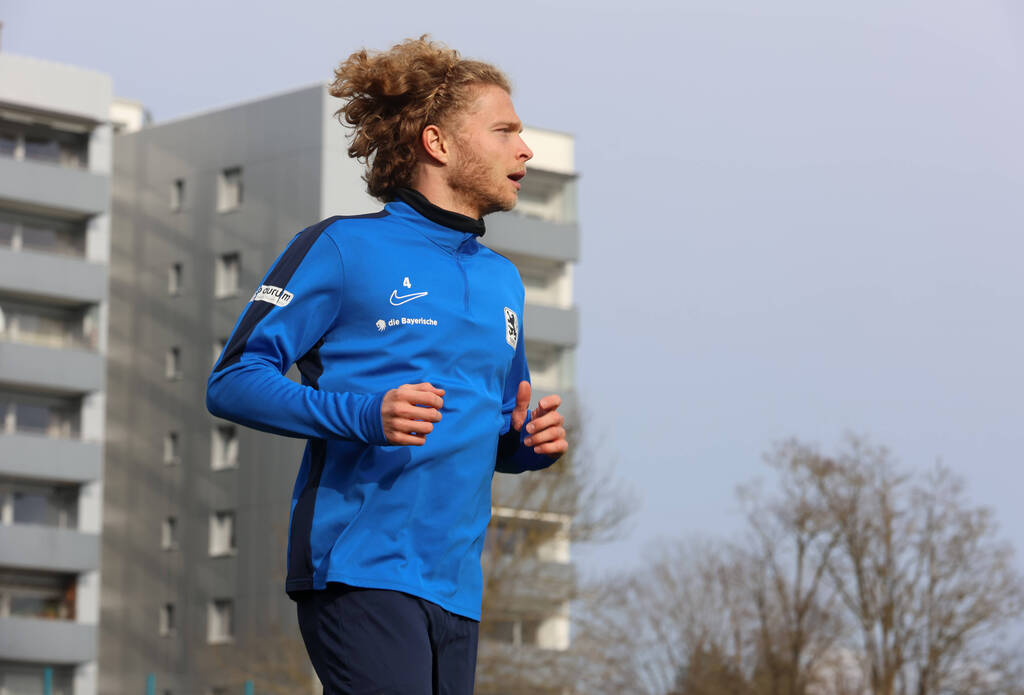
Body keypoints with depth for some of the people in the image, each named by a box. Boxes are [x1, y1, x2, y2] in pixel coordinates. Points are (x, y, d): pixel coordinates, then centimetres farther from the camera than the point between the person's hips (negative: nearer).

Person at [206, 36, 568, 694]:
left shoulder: (503, 279, 22)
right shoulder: (343, 247, 0)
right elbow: (232, 380, -5)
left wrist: (531, 443, 6)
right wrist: (364, 417, -19)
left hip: (457, 585, 7)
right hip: (360, 570, -7)